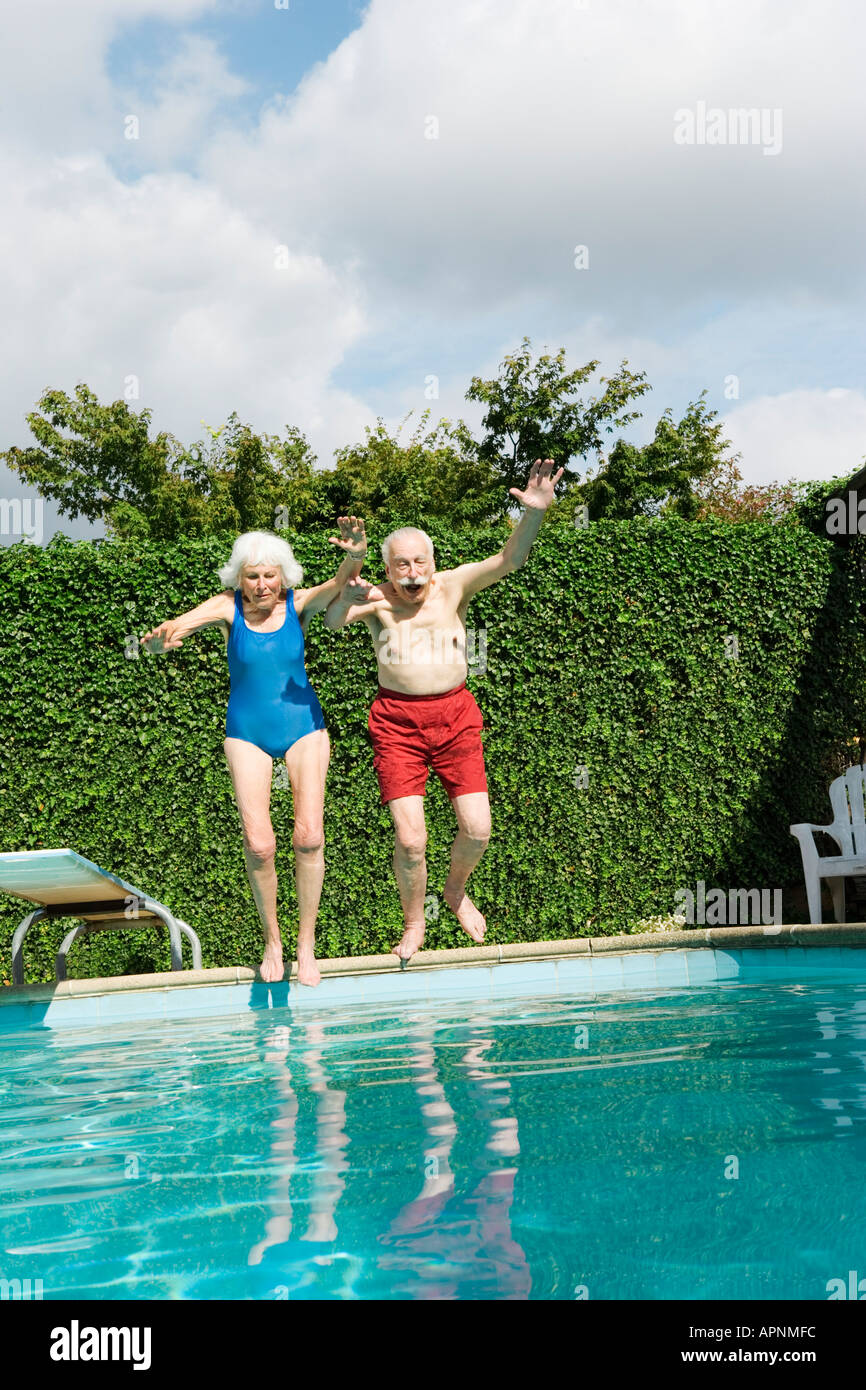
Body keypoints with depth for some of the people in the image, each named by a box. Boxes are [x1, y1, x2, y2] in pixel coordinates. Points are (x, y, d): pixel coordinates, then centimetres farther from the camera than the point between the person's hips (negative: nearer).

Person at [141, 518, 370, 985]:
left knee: (309, 836, -11)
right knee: (258, 845, -10)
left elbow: (341, 585, -25)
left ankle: (306, 943, 3)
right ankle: (271, 941, 10)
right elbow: (181, 624, -24)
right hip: (247, 732, 0)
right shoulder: (228, 607, -8)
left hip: (303, 725, 0)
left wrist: (355, 556, -48)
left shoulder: (298, 604, -7)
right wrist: (163, 637, -48)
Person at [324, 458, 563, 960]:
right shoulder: (378, 600, -3)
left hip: (455, 715, 2)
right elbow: (332, 621, -20)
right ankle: (414, 923, 17)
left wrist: (535, 512, -29)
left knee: (478, 828, -3)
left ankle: (456, 891, 29)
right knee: (410, 838, -7)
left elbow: (508, 560, -13)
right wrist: (348, 599, -42)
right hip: (397, 721, -1)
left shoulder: (453, 587, 0)